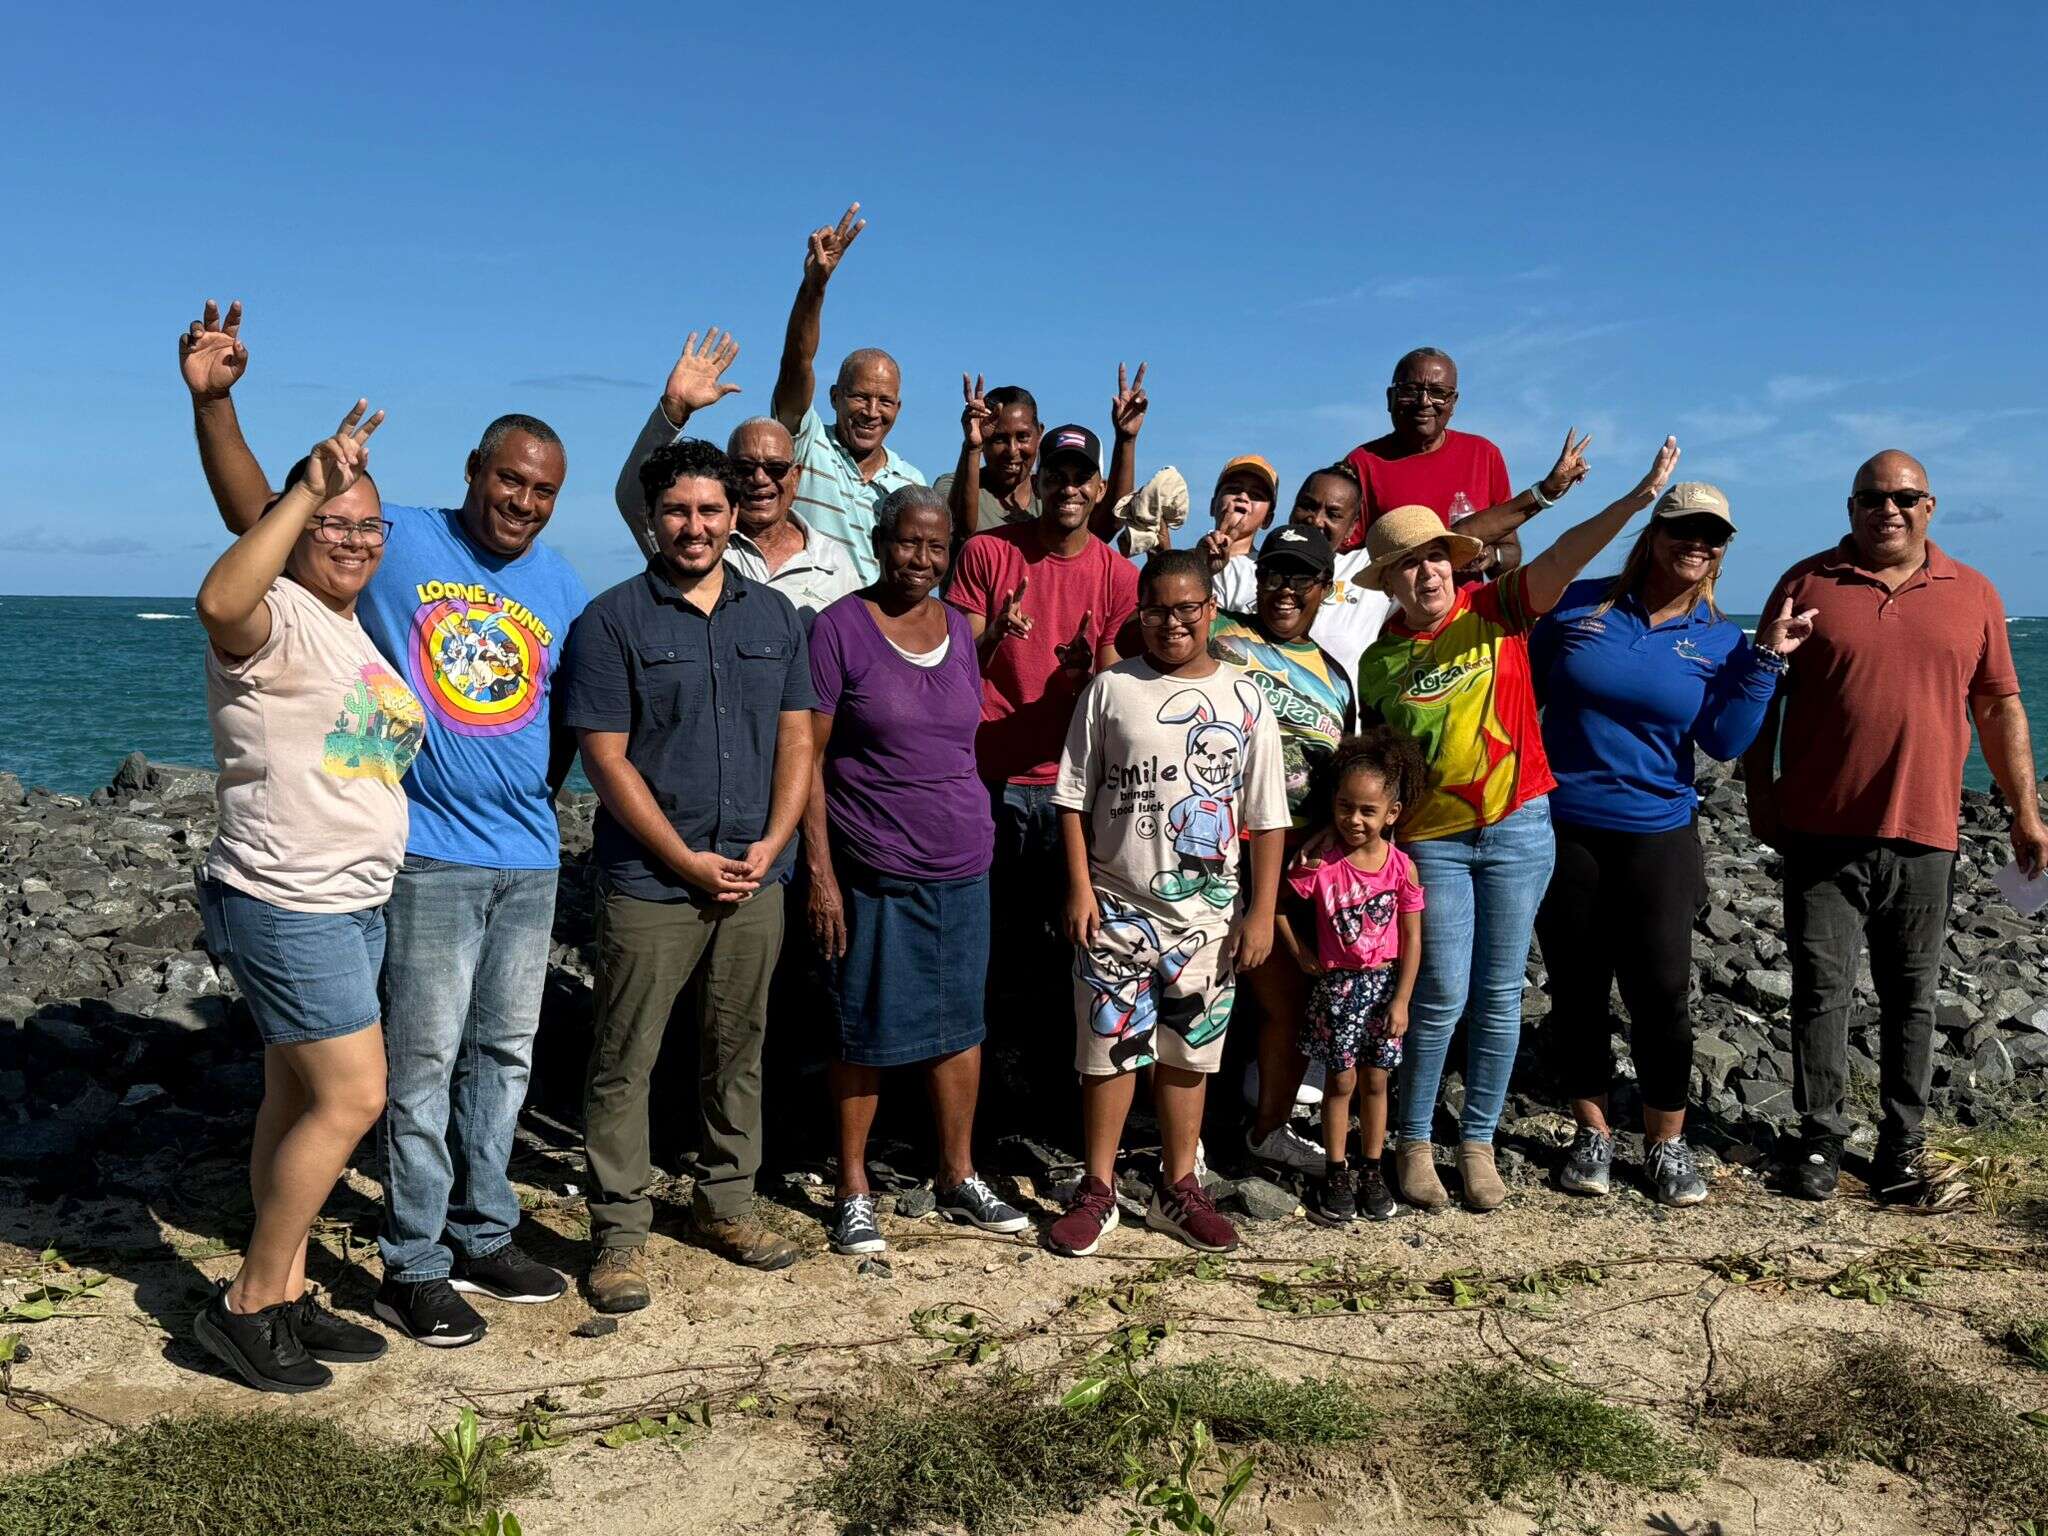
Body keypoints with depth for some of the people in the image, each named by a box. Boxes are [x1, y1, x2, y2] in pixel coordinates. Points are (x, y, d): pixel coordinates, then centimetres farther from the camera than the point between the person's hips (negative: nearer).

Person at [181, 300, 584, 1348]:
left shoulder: (564, 589, 9)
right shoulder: (396, 542, -3)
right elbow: (256, 514, -8)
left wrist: (540, 793, 4)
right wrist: (214, 399, -19)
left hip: (530, 860, 5)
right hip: (428, 856, -5)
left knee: (503, 1054, 14)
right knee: (423, 1061, 0)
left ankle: (482, 1236, 29)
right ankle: (412, 1268, 14)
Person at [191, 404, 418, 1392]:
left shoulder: (359, 631, 16)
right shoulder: (276, 617, -13)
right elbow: (220, 601, -38)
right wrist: (308, 489, -36)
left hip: (355, 901, 9)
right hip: (287, 903, -9)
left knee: (300, 1100, 14)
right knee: (352, 1097, -9)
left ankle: (285, 1297, 24)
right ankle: (244, 1305, 6)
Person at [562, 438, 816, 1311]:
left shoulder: (773, 616, 10)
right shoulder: (612, 620, -4)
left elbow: (797, 738, 9)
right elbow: (606, 758, -8)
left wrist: (770, 845, -4)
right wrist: (689, 861, -11)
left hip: (754, 879, 4)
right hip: (649, 882, -4)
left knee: (739, 1050, 14)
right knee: (624, 1063, 2)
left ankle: (726, 1202, 29)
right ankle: (619, 1231, 13)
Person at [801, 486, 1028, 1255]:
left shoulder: (959, 628, 9)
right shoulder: (839, 628, -7)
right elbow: (808, 758, -9)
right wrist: (821, 872, -14)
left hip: (961, 866, 5)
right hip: (871, 872, -5)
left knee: (961, 1020, 12)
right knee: (866, 1030, 6)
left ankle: (959, 1178, 27)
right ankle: (853, 1191, 21)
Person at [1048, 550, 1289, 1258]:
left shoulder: (1245, 700, 2)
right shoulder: (1111, 689, 0)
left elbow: (1266, 817, 4)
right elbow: (1075, 797, 2)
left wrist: (1262, 909, 0)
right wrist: (1079, 887, -5)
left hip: (1208, 913, 1)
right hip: (1117, 907, -1)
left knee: (1187, 1053, 11)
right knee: (1110, 1047, 5)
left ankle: (1178, 1188, 25)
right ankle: (1097, 1190, 19)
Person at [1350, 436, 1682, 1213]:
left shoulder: (1496, 611, -2)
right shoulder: (1380, 662, 3)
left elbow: (1561, 558, -19)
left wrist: (1634, 500, -34)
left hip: (1517, 827, 0)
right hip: (1432, 838, 0)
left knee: (1498, 996, 6)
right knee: (1442, 995, -2)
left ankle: (1478, 1142, 21)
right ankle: (1415, 1143, 15)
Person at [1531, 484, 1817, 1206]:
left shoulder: (1720, 641, 3)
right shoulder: (1580, 604, 1)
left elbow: (1725, 742, -8)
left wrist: (1767, 660, -14)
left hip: (1657, 835, 0)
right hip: (1563, 829, 0)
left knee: (1661, 993, -2)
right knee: (1575, 989, 8)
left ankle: (1666, 1144, 17)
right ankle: (1593, 1133, 24)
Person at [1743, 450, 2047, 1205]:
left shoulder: (1973, 595, 7)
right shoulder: (1807, 584, 2)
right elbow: (1763, 696, 5)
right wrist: (1759, 793, 1)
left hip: (1922, 834, 2)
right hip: (1821, 831, -1)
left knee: (1911, 996, 9)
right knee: (1822, 989, 3)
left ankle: (1904, 1146, 21)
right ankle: (1821, 1140, 15)